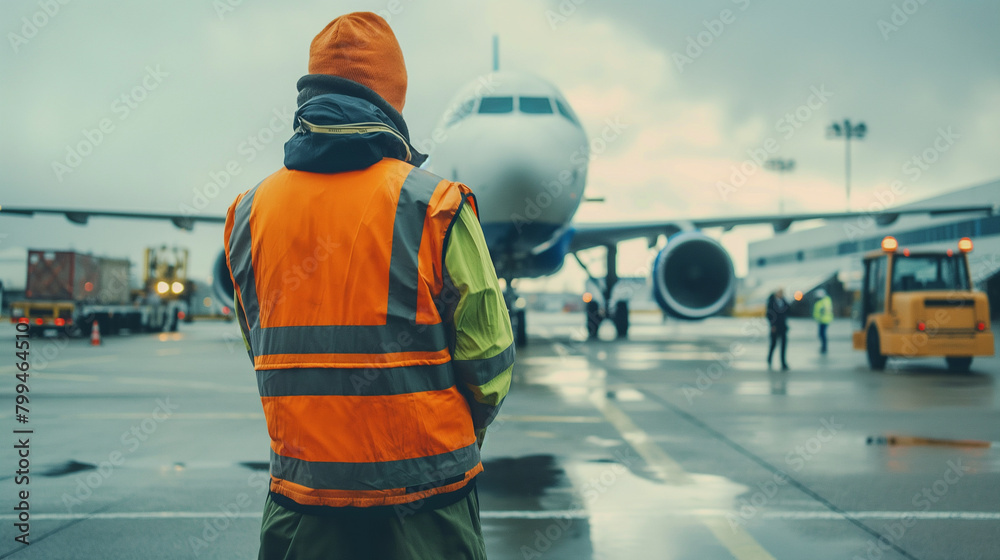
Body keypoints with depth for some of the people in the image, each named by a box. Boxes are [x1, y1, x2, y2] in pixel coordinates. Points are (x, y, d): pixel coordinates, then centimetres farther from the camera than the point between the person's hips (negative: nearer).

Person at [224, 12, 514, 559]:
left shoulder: (250, 212, 2)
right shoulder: (434, 205, -10)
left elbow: (261, 350, 11)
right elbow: (487, 355, -6)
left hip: (301, 497, 3)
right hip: (424, 499, -3)